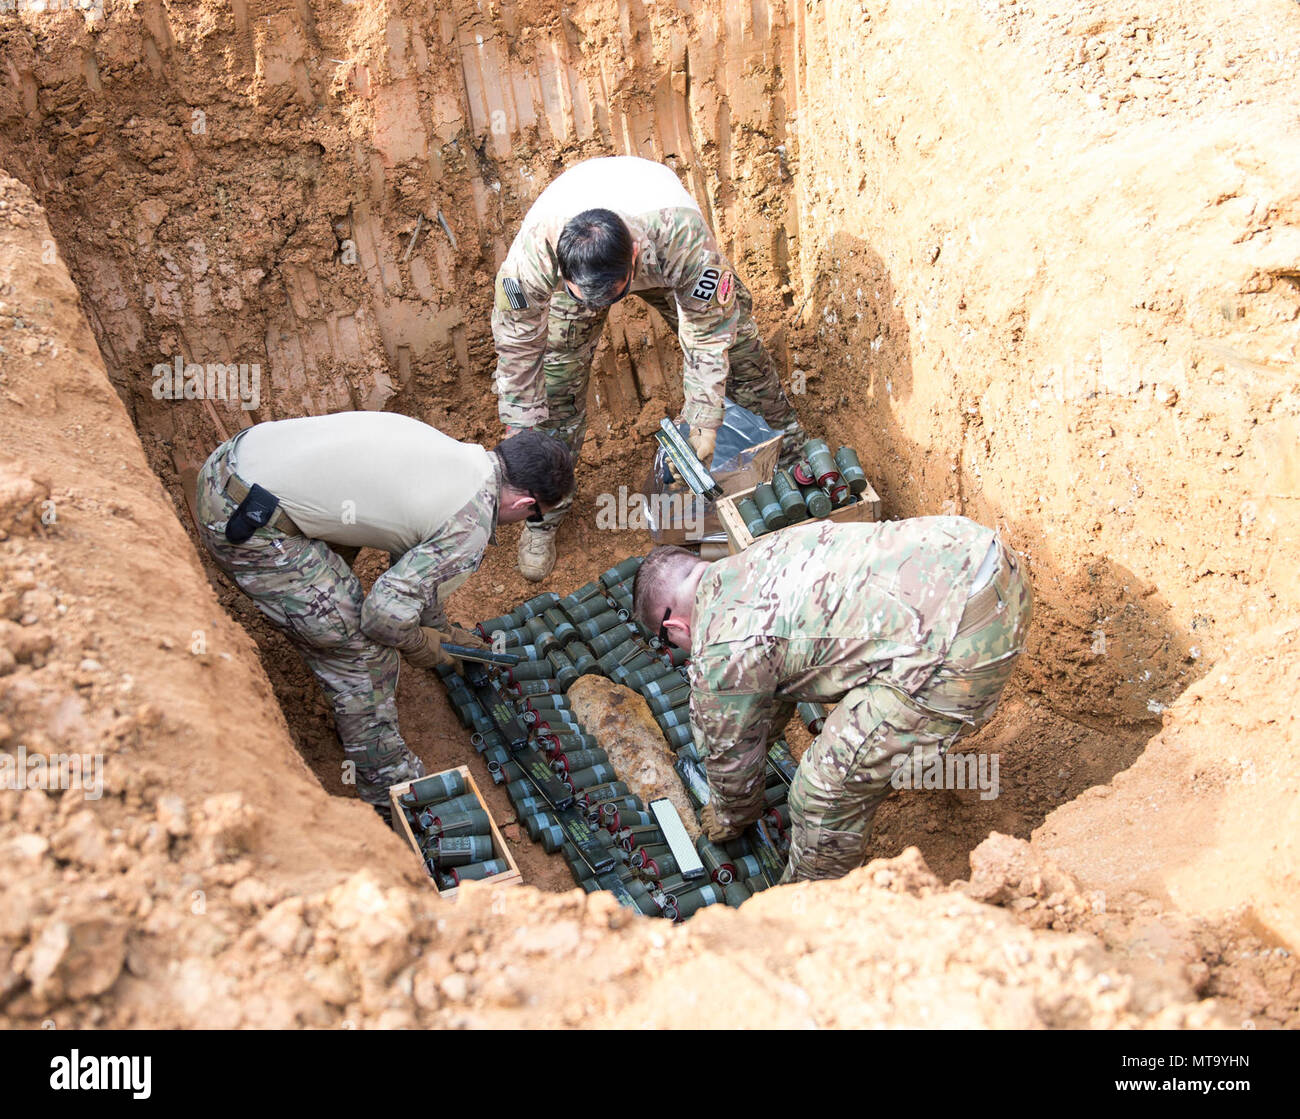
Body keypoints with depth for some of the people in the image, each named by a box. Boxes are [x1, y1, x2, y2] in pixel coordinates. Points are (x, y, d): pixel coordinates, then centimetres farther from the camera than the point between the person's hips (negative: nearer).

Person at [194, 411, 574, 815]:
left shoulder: (451, 452, 14)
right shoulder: (470, 528, -11)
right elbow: (388, 614, -14)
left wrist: (441, 629, 40)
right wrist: (422, 647, 8)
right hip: (246, 524, -9)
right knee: (360, 652, 1)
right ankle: (392, 794, 17)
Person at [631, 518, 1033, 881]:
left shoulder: (720, 655, -1)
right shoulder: (756, 557, 23)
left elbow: (729, 754, 17)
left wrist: (732, 817, 39)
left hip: (960, 643, -10)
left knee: (828, 789, 3)